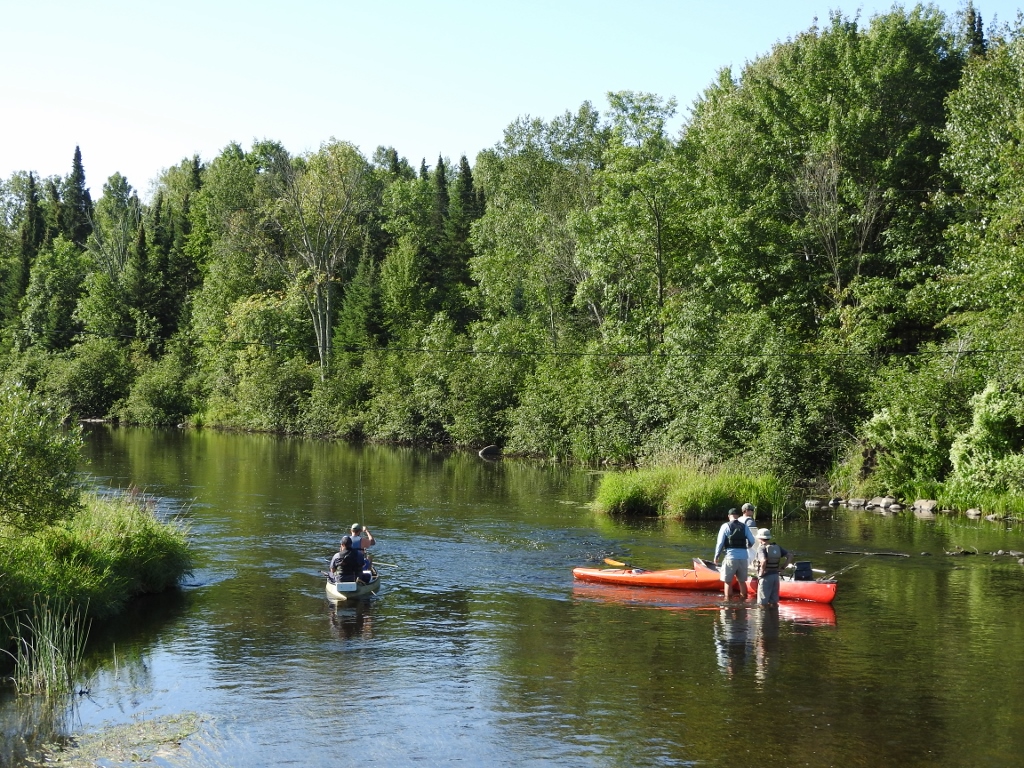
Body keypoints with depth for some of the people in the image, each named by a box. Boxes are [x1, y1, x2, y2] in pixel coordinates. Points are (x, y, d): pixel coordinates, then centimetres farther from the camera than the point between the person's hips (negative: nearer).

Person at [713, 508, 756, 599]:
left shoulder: (726, 526, -1)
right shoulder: (744, 527, 7)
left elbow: (720, 542, -4)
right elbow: (752, 541, 5)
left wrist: (716, 556, 5)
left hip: (730, 557, -3)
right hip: (743, 557, 3)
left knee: (728, 582, 5)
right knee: (742, 581, 16)